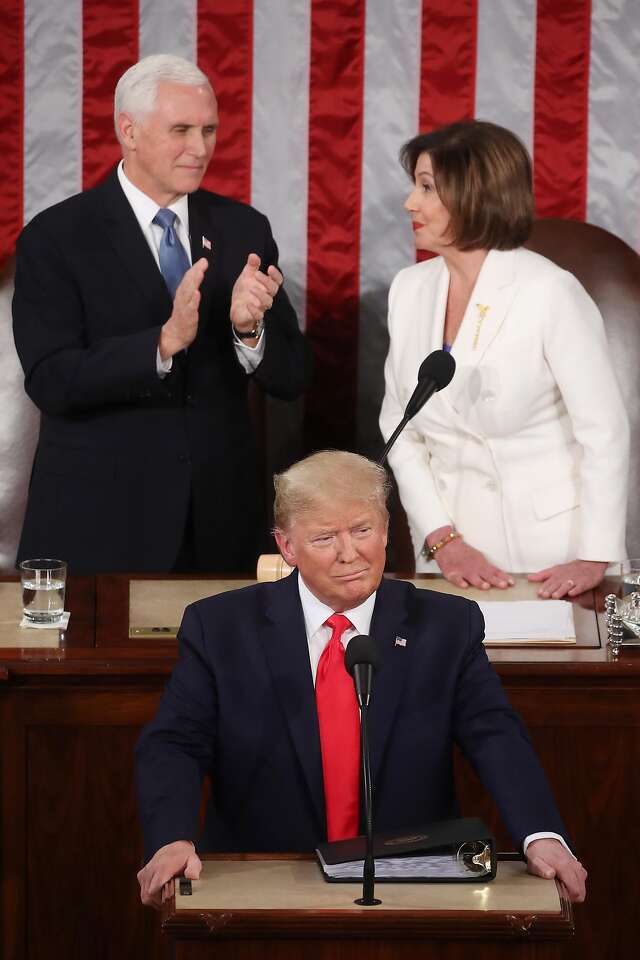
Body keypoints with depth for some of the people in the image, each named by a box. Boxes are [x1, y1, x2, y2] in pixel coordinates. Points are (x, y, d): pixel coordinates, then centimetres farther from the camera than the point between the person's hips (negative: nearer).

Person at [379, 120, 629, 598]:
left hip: (550, 556, -5)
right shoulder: (410, 289, 3)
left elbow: (604, 430, -13)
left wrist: (595, 559, -17)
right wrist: (442, 540, -6)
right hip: (452, 547, 5)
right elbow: (400, 429, 4)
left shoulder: (551, 293, -13)